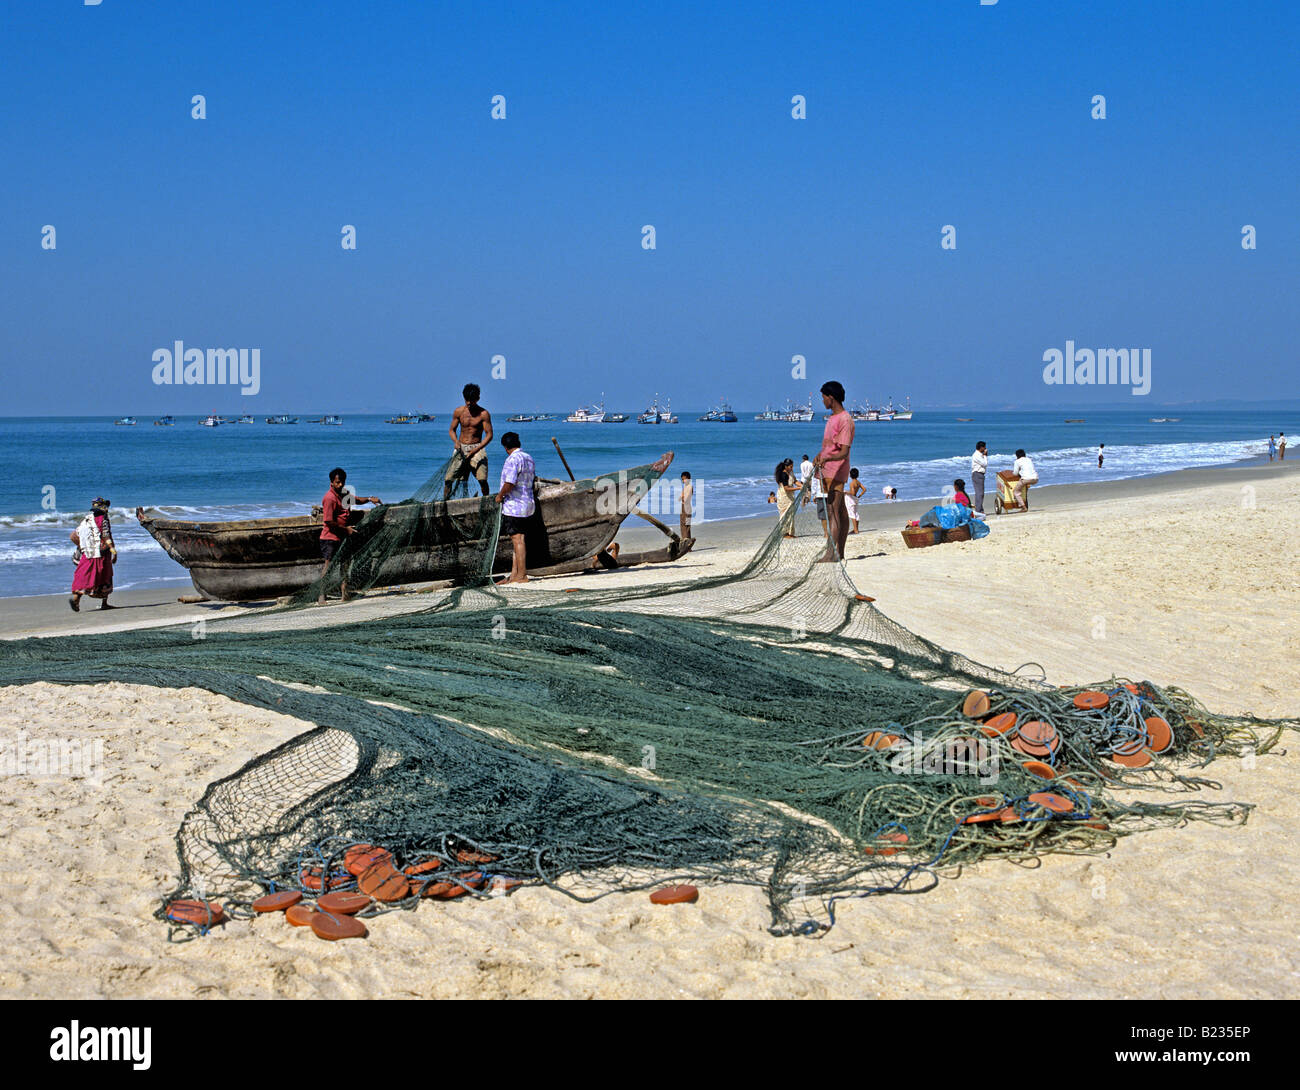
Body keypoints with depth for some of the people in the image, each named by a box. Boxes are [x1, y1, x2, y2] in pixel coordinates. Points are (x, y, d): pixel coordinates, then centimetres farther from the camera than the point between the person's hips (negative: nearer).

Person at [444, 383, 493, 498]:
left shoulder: (484, 414, -6)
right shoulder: (459, 412, 4)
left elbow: (489, 435, -7)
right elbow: (451, 430, 13)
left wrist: (475, 450, -17)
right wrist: (456, 442, -10)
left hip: (477, 448, -3)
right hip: (461, 448, 3)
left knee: (482, 479, -17)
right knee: (449, 479, -6)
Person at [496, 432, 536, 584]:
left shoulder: (513, 459, -16)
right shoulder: (528, 458, 13)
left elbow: (509, 483, -25)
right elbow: (534, 479, 27)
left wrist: (500, 496, -9)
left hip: (514, 506, -9)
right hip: (528, 502, 9)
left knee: (517, 539, -6)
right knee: (516, 540, 11)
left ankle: (522, 575, -6)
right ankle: (514, 574, 12)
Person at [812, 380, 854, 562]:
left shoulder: (845, 420, -15)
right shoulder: (832, 417, 16)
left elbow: (844, 452, -22)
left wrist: (827, 458, -37)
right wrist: (819, 456, 12)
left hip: (836, 472, -10)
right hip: (827, 471, 10)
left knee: (833, 512, -16)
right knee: (840, 513, 13)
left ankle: (831, 553, -22)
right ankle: (839, 552, 16)